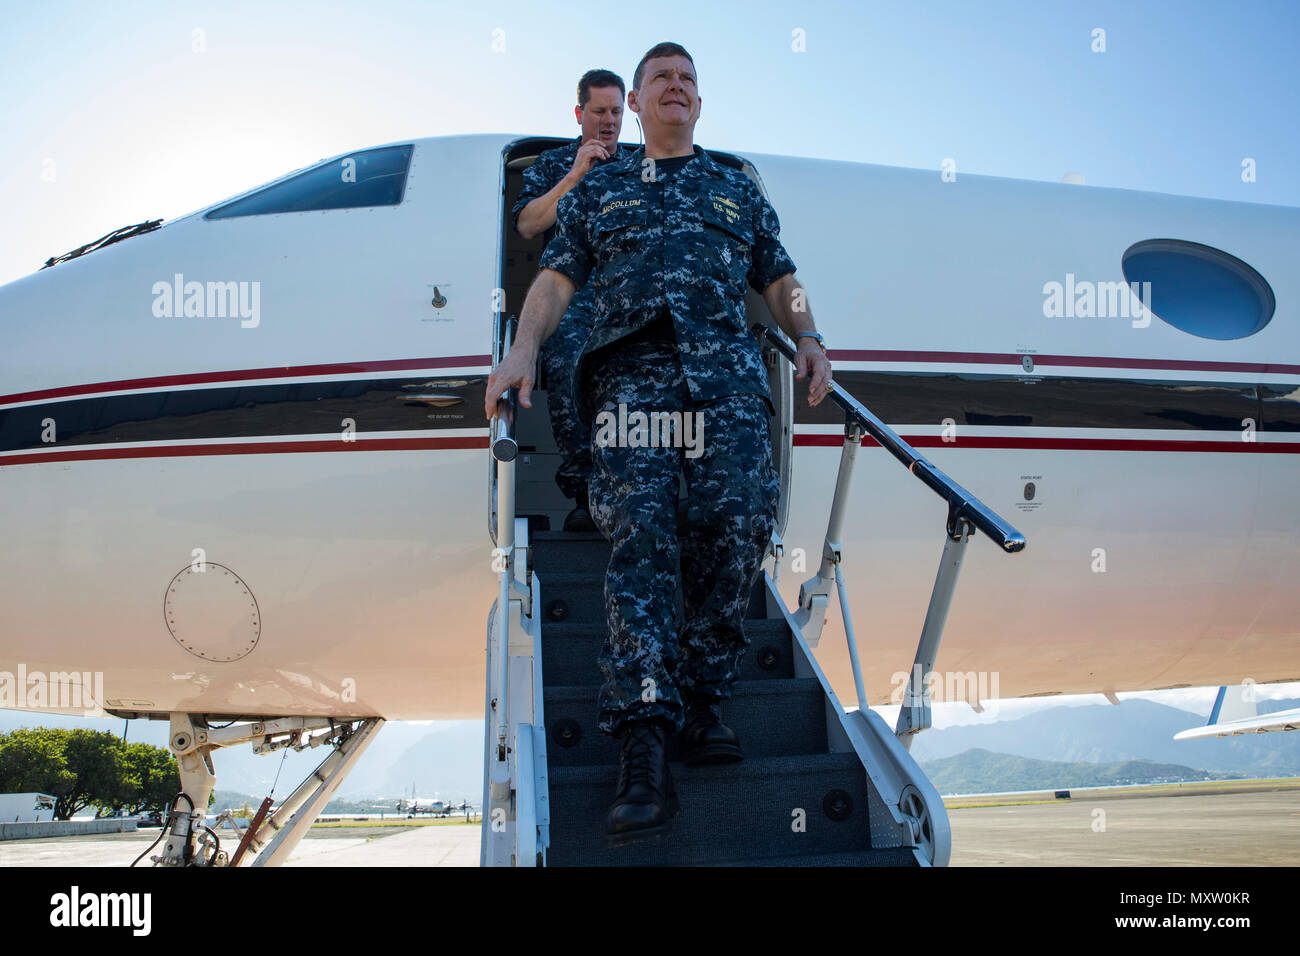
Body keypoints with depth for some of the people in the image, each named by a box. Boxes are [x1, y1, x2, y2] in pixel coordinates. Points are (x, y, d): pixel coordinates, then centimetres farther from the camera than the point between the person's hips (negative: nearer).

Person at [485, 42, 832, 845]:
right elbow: (556, 279, 15)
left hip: (727, 367, 2)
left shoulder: (738, 190, 30)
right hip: (630, 368, -1)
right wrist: (523, 350, -3)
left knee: (739, 521, -19)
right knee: (639, 532, -19)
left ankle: (702, 700, -5)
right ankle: (645, 743, -23)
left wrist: (809, 341, 4)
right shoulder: (598, 191, 26)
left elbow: (779, 279, 24)